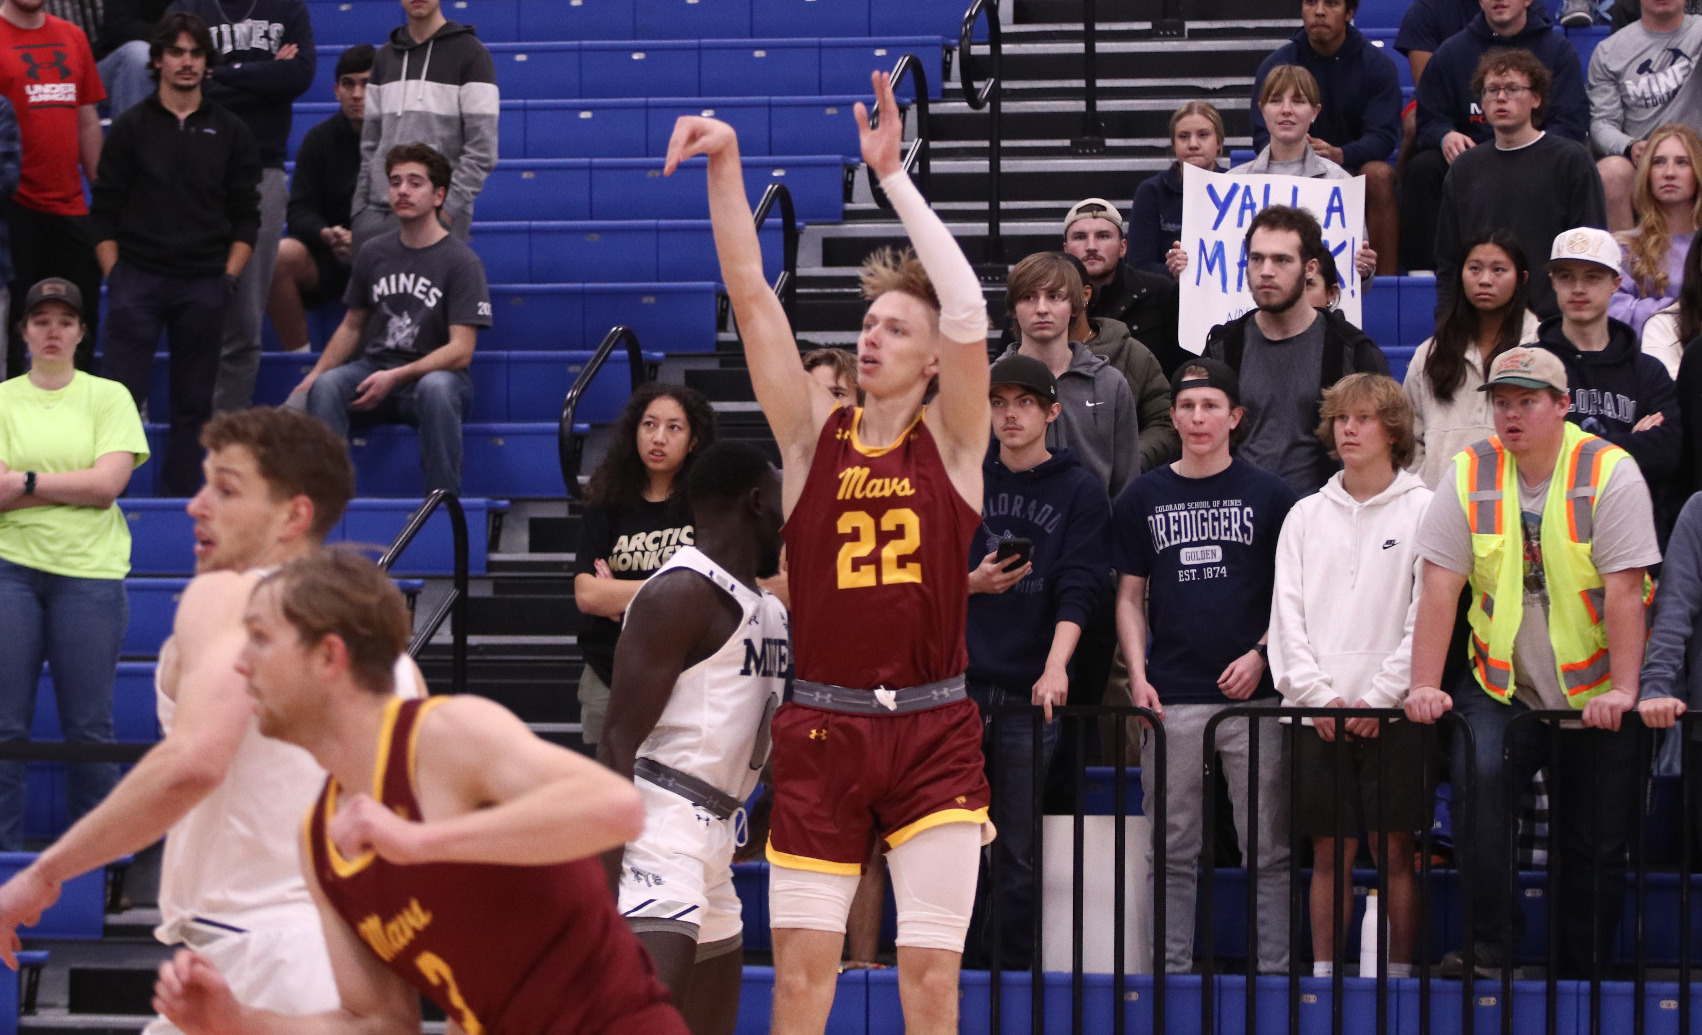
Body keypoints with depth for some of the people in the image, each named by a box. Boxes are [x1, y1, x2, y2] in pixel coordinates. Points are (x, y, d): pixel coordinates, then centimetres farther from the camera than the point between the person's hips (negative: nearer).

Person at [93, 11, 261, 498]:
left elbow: (246, 216, 9)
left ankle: (181, 496, 11)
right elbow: (105, 210, 4)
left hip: (203, 285, 2)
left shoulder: (230, 133, 9)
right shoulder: (131, 127, 4)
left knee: (193, 402, 5)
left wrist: (229, 277, -1)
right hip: (137, 276, -2)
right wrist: (113, 275, -4)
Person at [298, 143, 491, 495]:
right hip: (376, 368, 4)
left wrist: (396, 377, -22)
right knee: (326, 385, -29)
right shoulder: (374, 253, 11)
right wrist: (313, 376, 2)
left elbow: (460, 352, -11)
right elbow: (352, 326, 20)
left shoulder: (462, 262, -4)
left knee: (435, 387, -40)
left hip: (434, 374, -4)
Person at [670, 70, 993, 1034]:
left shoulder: (951, 441, 1)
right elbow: (753, 296, -2)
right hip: (821, 728, 2)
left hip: (932, 731, -2)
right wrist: (726, 167, -13)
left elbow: (969, 312, -15)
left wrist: (894, 174, -19)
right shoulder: (814, 433, 6)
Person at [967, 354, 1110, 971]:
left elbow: (1081, 587, -6)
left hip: (1030, 694, -2)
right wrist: (971, 583, -6)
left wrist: (1056, 667, -21)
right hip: (958, 683, 2)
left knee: (1018, 850, 1)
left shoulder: (1081, 492, 5)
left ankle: (1013, 968, 7)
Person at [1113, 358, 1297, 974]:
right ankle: (1172, 967, 9)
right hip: (1172, 697, 2)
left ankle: (1275, 966, 3)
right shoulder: (1144, 498, 11)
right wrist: (1138, 675, 1)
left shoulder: (1267, 495, 6)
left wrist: (1260, 654, -6)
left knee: (1268, 846, -2)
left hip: (1252, 692, -2)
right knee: (1174, 848, 4)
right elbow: (1130, 598, 13)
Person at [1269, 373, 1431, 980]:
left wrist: (1381, 695, -11)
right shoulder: (1307, 515, 13)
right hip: (1318, 709, 3)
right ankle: (1322, 975, 9)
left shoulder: (1423, 510, 2)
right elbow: (1287, 611, 8)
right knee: (1329, 853, 5)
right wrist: (1315, 692, -4)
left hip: (1393, 711, -3)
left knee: (1395, 851, -2)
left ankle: (1398, 974, 2)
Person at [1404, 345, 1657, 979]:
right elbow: (1440, 587, -6)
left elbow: (1623, 589, -15)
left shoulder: (1610, 473, -10)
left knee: (1597, 846, 2)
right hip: (1502, 684, 1)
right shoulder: (1470, 476, -2)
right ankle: (1491, 946, -22)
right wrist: (1424, 687, -13)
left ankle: (1581, 979, 17)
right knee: (1478, 774, -27)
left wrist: (1622, 691, -21)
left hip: (1594, 694, -1)